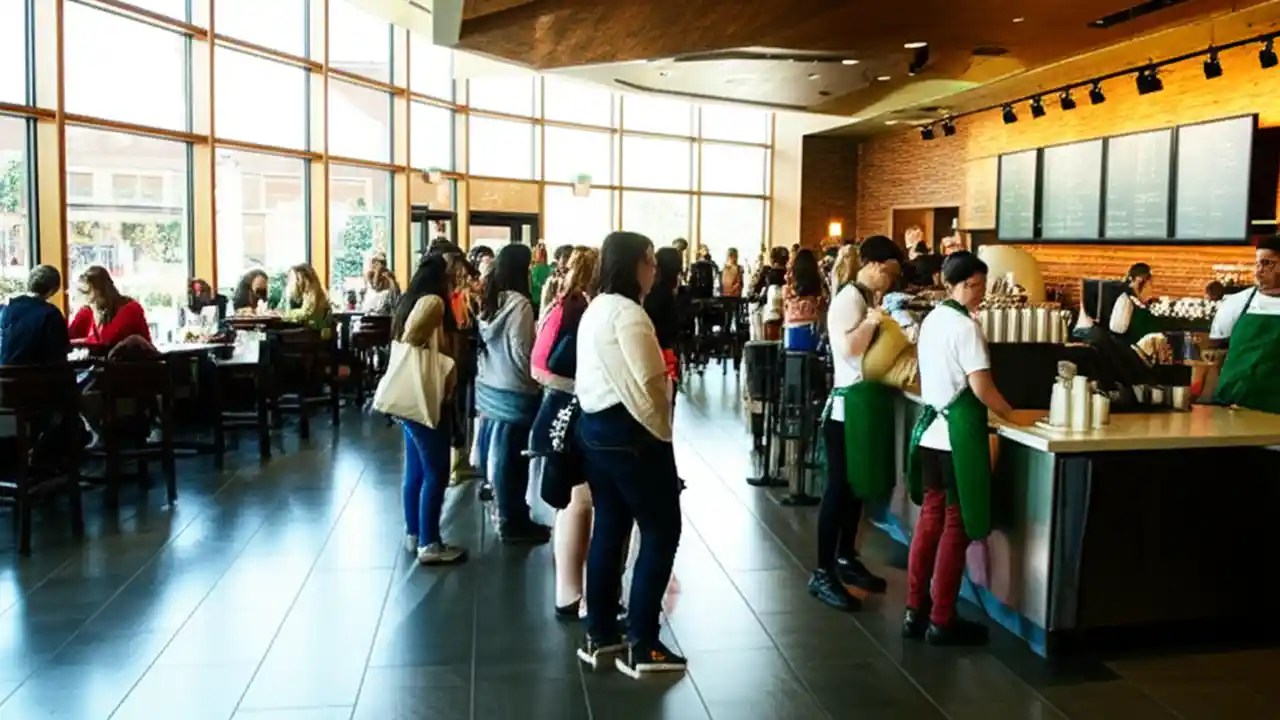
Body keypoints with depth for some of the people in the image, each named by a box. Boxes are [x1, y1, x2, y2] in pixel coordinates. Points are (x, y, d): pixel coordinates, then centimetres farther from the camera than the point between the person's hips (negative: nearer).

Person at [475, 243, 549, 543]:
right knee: (513, 457, 2)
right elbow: (521, 353, -18)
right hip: (514, 392, -8)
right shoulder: (519, 303, -16)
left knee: (498, 453, 14)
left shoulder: (490, 301, 8)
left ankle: (508, 513, 27)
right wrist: (536, 379, -5)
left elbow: (486, 343, 11)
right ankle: (513, 522, 12)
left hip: (490, 387, 8)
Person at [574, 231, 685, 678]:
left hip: (594, 426, 10)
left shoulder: (595, 308, 14)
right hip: (629, 432, -10)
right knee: (661, 532, -1)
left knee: (608, 528, 15)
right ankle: (641, 647, 4)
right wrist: (661, 430, -8)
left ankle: (599, 636, 22)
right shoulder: (627, 312, -17)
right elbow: (648, 383, -22)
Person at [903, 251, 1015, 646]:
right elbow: (981, 388, -19)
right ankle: (942, 621, 6)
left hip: (930, 427, 8)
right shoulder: (966, 326, -14)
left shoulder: (931, 320, 12)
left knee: (930, 518, 12)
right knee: (956, 526, 0)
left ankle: (916, 612, 17)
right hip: (958, 433, -8)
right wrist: (1012, 415, -5)